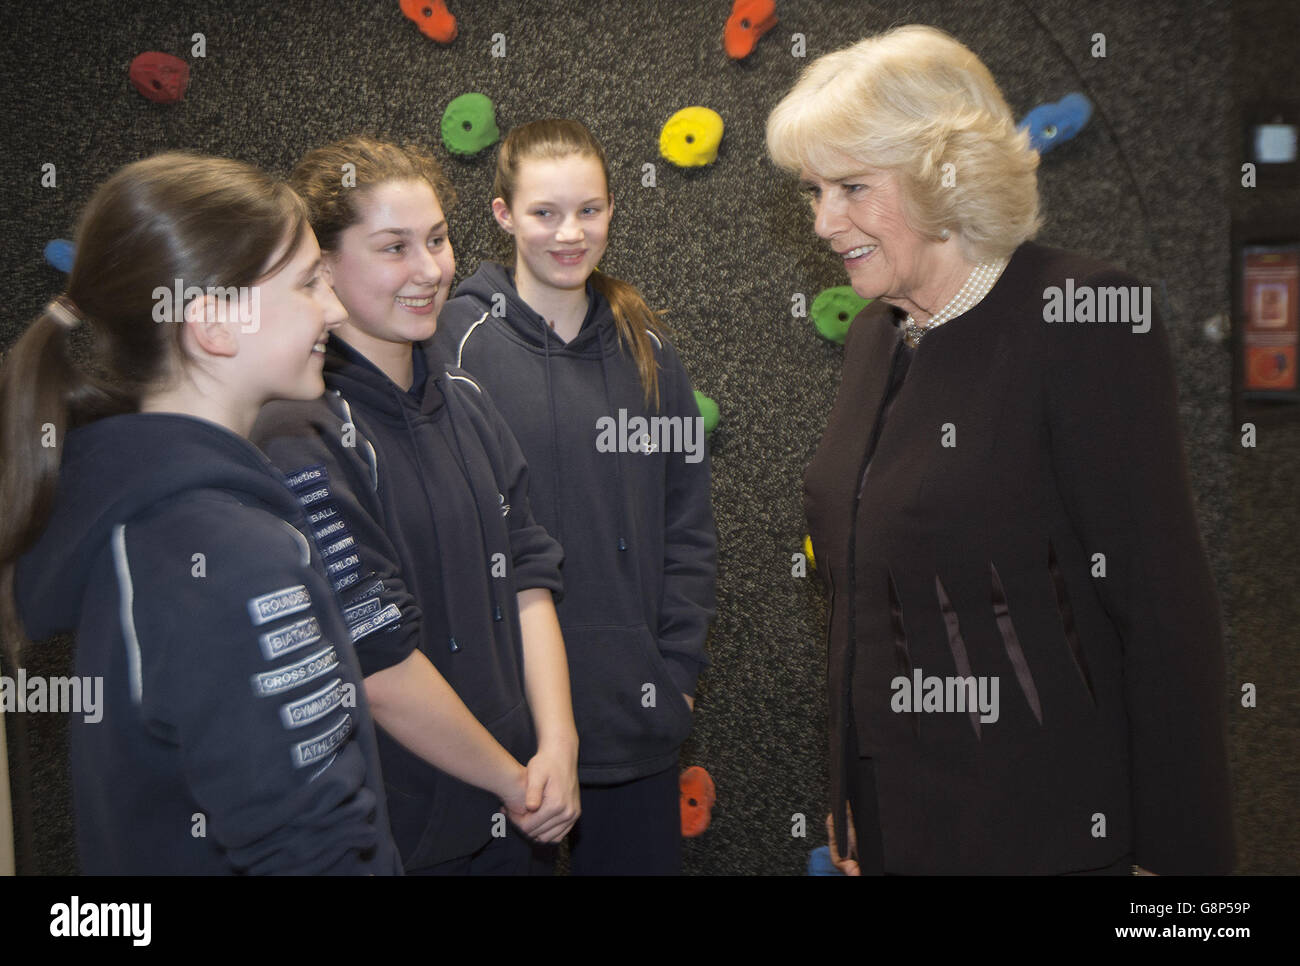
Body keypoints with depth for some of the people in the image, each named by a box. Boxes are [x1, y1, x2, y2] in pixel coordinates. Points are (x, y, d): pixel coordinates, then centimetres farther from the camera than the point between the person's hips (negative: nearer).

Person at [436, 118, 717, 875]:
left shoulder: (645, 348, 6)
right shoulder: (460, 341, -7)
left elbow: (689, 523, 9)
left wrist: (678, 671, 3)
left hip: (637, 713, 4)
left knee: (641, 855, 16)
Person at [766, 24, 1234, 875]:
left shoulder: (1081, 319, -14)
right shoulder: (874, 337, 7)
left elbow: (1164, 602, -15)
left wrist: (1178, 850, -14)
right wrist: (850, 806, 14)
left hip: (1044, 833, -6)